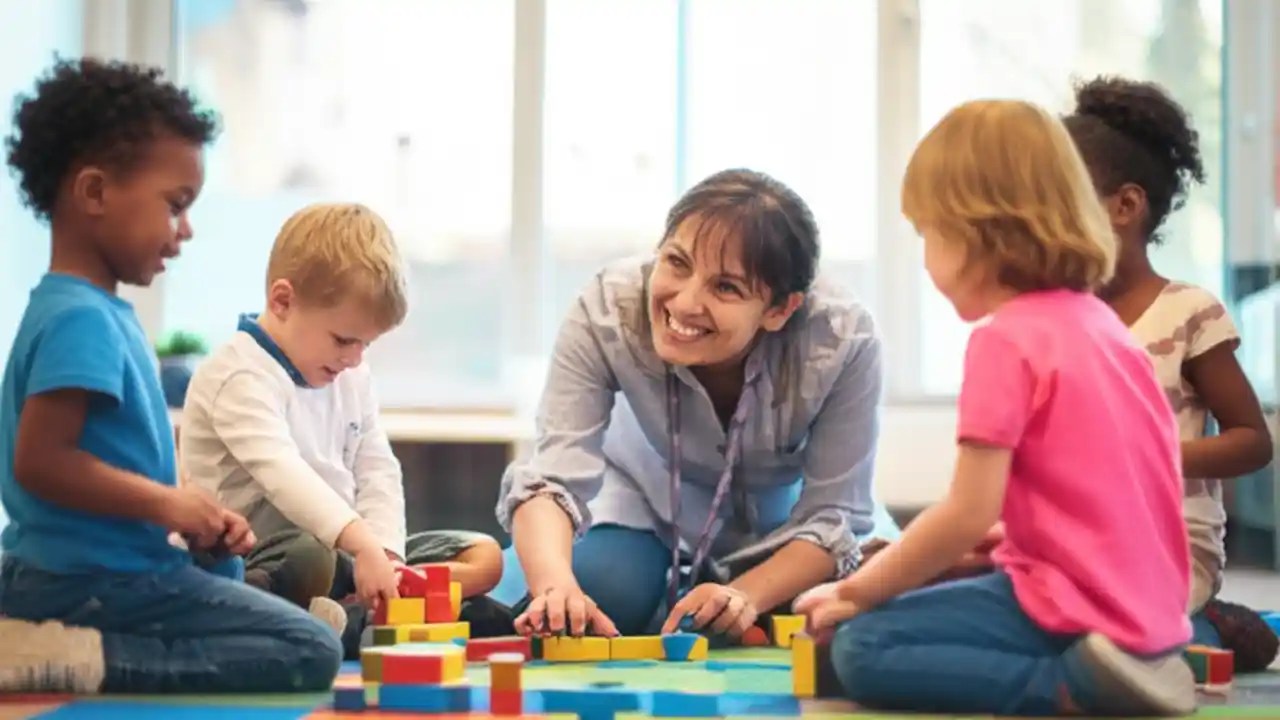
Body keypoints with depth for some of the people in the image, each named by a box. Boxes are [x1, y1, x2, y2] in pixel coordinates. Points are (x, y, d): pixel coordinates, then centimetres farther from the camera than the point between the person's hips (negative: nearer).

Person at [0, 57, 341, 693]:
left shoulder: (100, 312, 13)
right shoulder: (81, 320, -19)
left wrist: (195, 520, 8)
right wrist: (168, 503, -18)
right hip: (97, 581, -11)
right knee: (311, 652, -13)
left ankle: (60, 644, 13)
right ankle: (79, 660, -18)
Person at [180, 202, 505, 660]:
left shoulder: (352, 378, 13)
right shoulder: (240, 376, -16)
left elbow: (378, 472, 9)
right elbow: (280, 471, -31)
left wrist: (385, 552, -11)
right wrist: (362, 545, -42)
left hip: (344, 546, 9)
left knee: (484, 556, -5)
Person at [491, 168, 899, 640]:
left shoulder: (844, 341, -37)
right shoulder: (606, 311, -35)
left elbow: (833, 514, -27)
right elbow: (554, 474, -39)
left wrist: (745, 596, -45)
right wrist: (554, 583, -61)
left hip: (783, 505, 1)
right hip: (651, 489, -1)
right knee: (599, 597, -26)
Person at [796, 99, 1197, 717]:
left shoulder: (1004, 342, -15)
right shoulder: (1098, 321, 12)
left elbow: (968, 514, -16)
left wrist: (854, 591, -6)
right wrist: (1007, 535, 20)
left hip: (1075, 605, -9)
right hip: (1148, 601, 9)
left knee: (860, 648, -12)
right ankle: (1131, 658, 7)